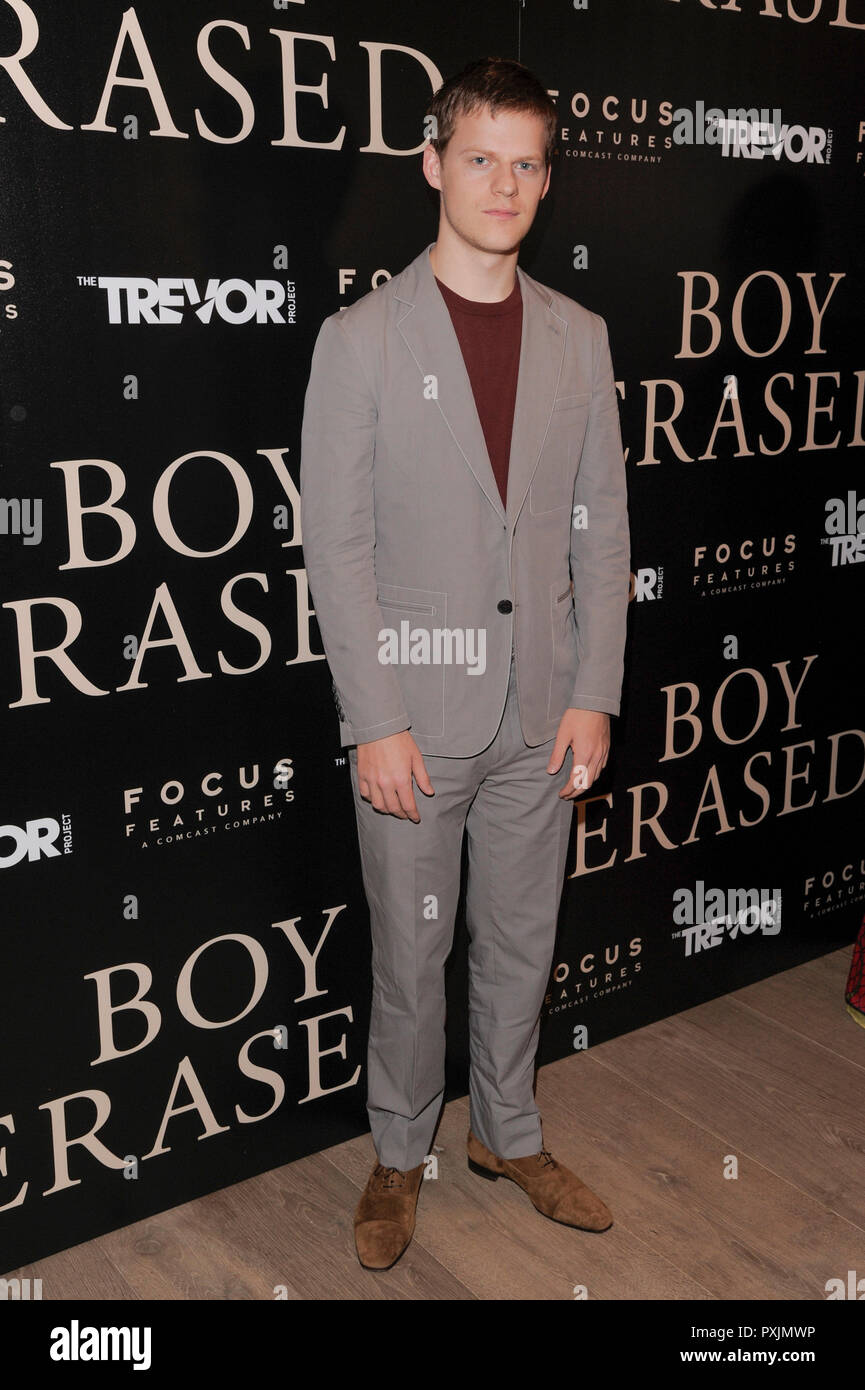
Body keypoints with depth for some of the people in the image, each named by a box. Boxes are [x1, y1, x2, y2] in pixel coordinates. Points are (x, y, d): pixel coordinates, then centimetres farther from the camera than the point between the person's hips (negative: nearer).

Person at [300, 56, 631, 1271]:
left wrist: (594, 693, 0)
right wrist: (375, 721, -13)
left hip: (541, 710, 4)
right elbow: (335, 545, -9)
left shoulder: (579, 337, 5)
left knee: (522, 942, 17)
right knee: (410, 954, 11)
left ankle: (508, 1133, 39)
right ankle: (399, 1156, 33)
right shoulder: (361, 338, -6)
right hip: (415, 713, -3)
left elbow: (603, 526, 6)